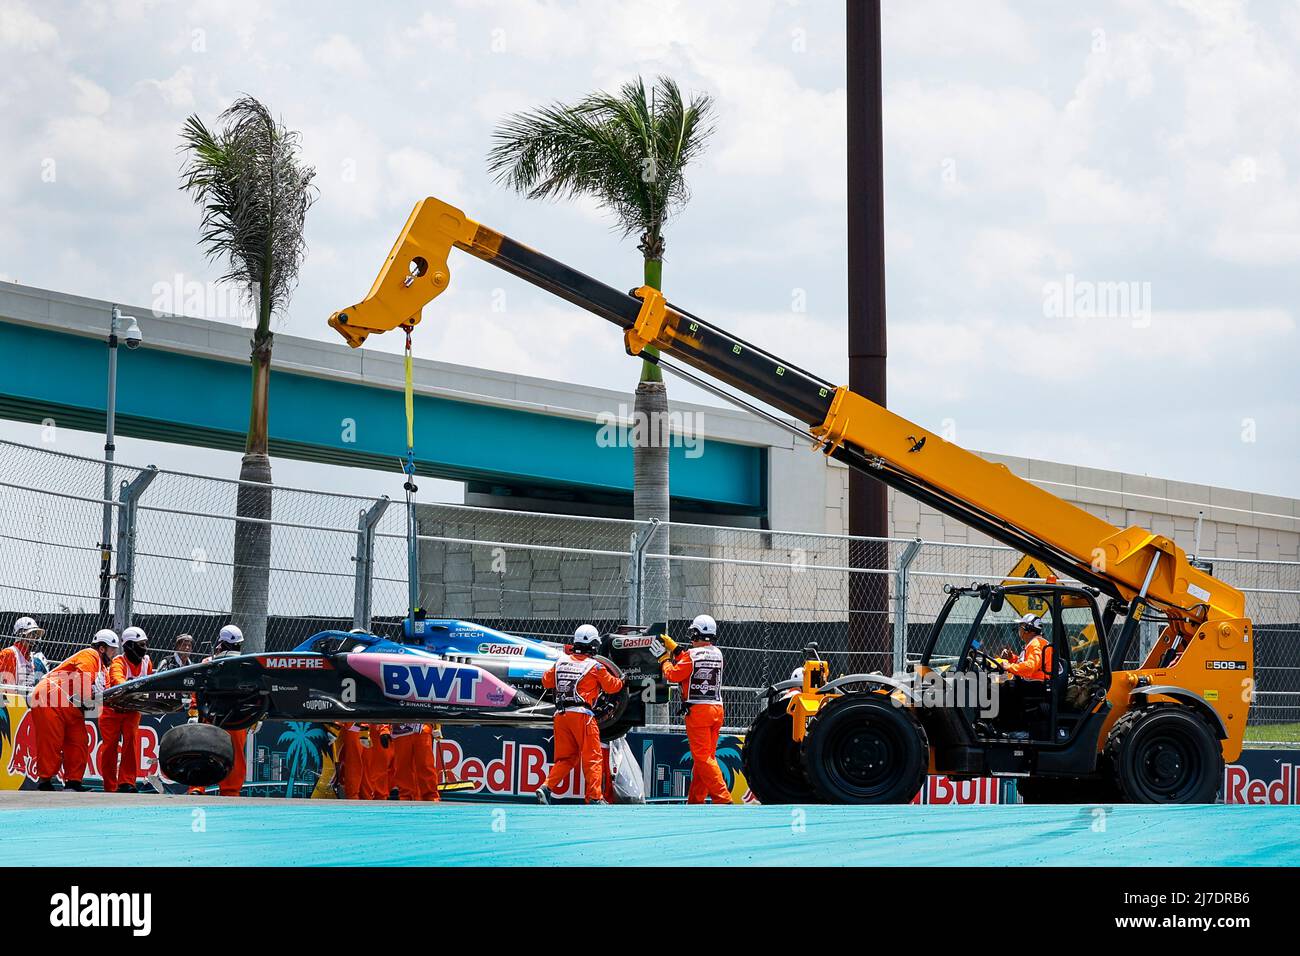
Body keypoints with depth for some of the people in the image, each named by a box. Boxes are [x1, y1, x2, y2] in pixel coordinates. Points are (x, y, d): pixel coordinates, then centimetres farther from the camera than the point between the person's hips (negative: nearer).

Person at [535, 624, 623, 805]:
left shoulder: (561, 661, 9)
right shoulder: (595, 666, -2)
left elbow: (546, 681, 19)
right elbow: (612, 687, 8)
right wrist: (622, 681, 28)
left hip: (560, 714, 5)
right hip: (581, 714, -5)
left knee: (566, 757, 14)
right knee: (592, 758, 2)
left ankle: (546, 787, -2)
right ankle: (595, 797, -4)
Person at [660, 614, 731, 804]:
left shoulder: (691, 654, -12)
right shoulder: (717, 654, 9)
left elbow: (672, 675, -5)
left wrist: (666, 660, 13)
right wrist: (675, 650, 25)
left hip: (697, 710, -7)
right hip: (717, 709, 7)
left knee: (703, 758, -7)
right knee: (706, 756, 13)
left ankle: (723, 798, -18)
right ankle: (696, 800, 19)